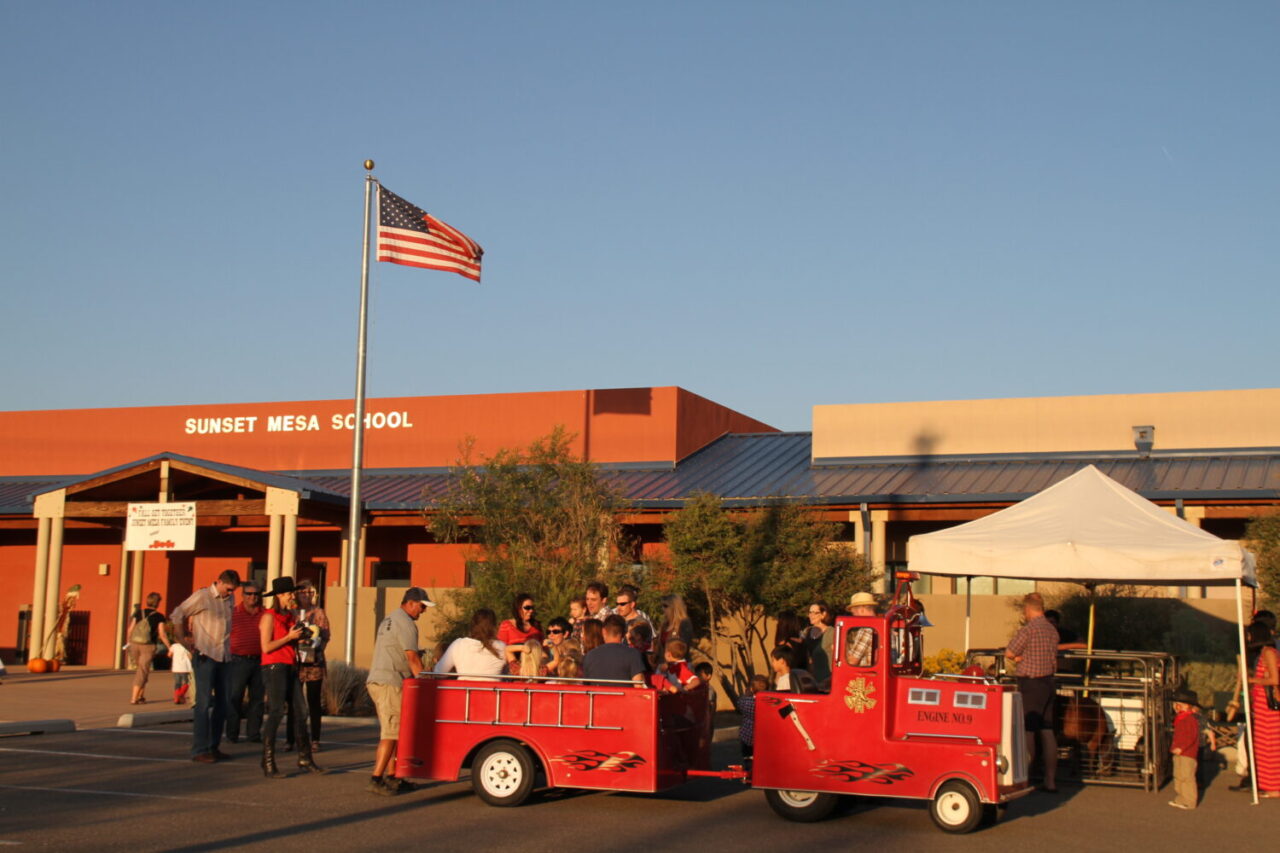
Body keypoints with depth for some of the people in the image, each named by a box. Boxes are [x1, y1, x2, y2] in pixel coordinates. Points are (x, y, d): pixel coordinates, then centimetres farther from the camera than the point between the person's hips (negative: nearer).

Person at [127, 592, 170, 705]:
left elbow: (130, 629, 6)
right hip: (148, 646, -4)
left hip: (135, 644, 4)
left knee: (142, 669, 22)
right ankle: (134, 698, -7)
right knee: (142, 671, 0)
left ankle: (140, 695, 22)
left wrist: (129, 642, 21)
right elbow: (162, 634, -10)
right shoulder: (159, 616, -5)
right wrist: (169, 647, -1)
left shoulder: (139, 613, 5)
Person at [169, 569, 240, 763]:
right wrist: (185, 643, -4)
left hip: (224, 657, 7)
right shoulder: (202, 596, -5)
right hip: (205, 655, -7)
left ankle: (213, 747, 17)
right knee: (204, 702, -8)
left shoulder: (229, 600, 13)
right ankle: (199, 750, -5)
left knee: (223, 702, 8)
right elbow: (176, 616, -3)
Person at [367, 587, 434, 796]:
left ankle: (392, 777, 16)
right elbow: (412, 657, -15)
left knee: (391, 731, 14)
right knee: (391, 733, -11)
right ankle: (376, 779, -14)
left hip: (376, 680, 10)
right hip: (390, 683, -10)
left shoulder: (388, 620, 21)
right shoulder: (405, 623, -9)